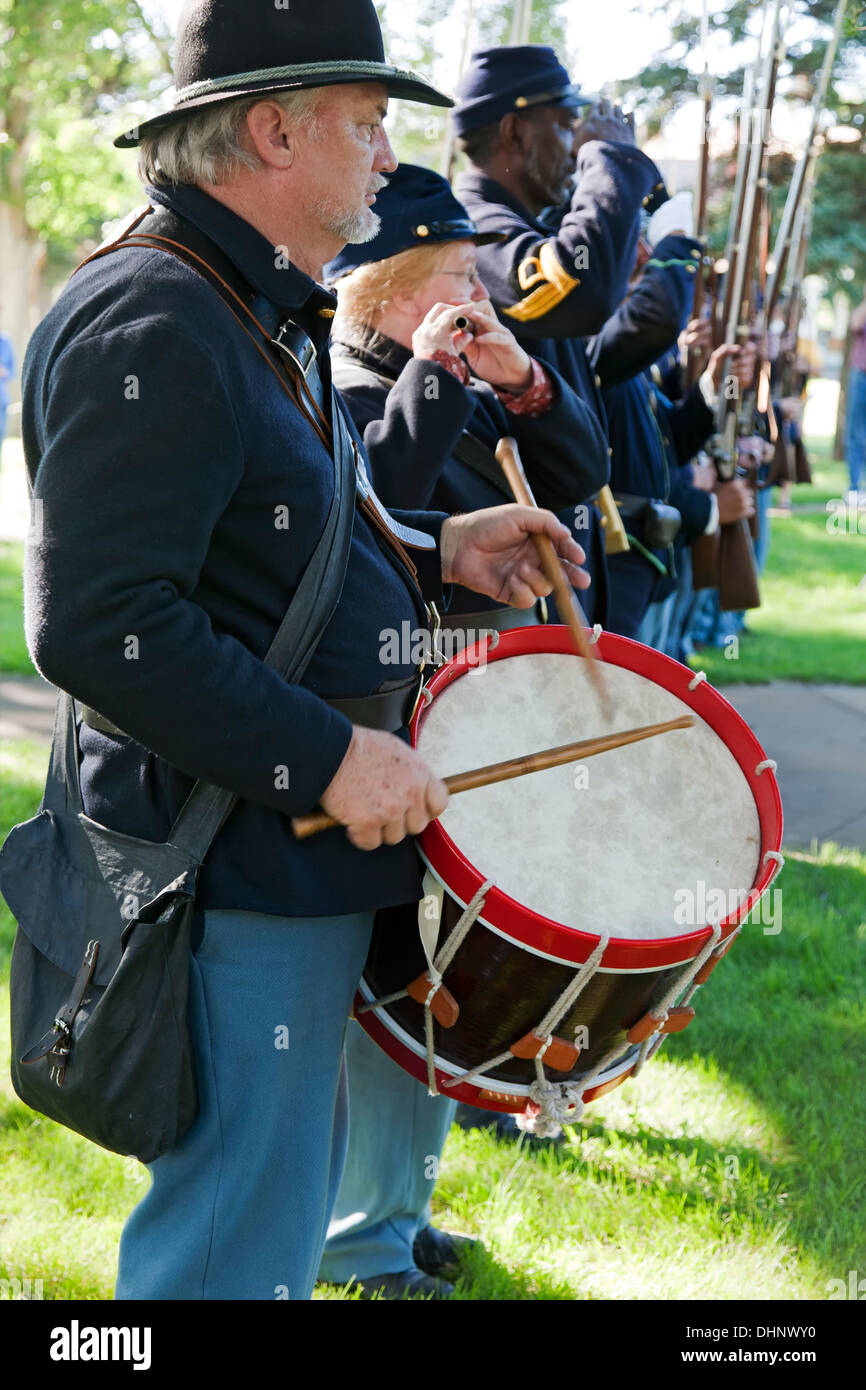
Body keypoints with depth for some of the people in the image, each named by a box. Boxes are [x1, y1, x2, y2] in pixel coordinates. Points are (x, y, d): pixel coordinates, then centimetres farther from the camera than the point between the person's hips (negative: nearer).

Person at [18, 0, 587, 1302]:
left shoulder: (257, 314, 14)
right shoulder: (153, 328, -20)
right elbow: (100, 623, -27)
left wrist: (434, 551, 11)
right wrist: (328, 758, -25)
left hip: (297, 846, 11)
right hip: (243, 877, -11)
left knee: (286, 1184, 22)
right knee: (239, 1247, -2)